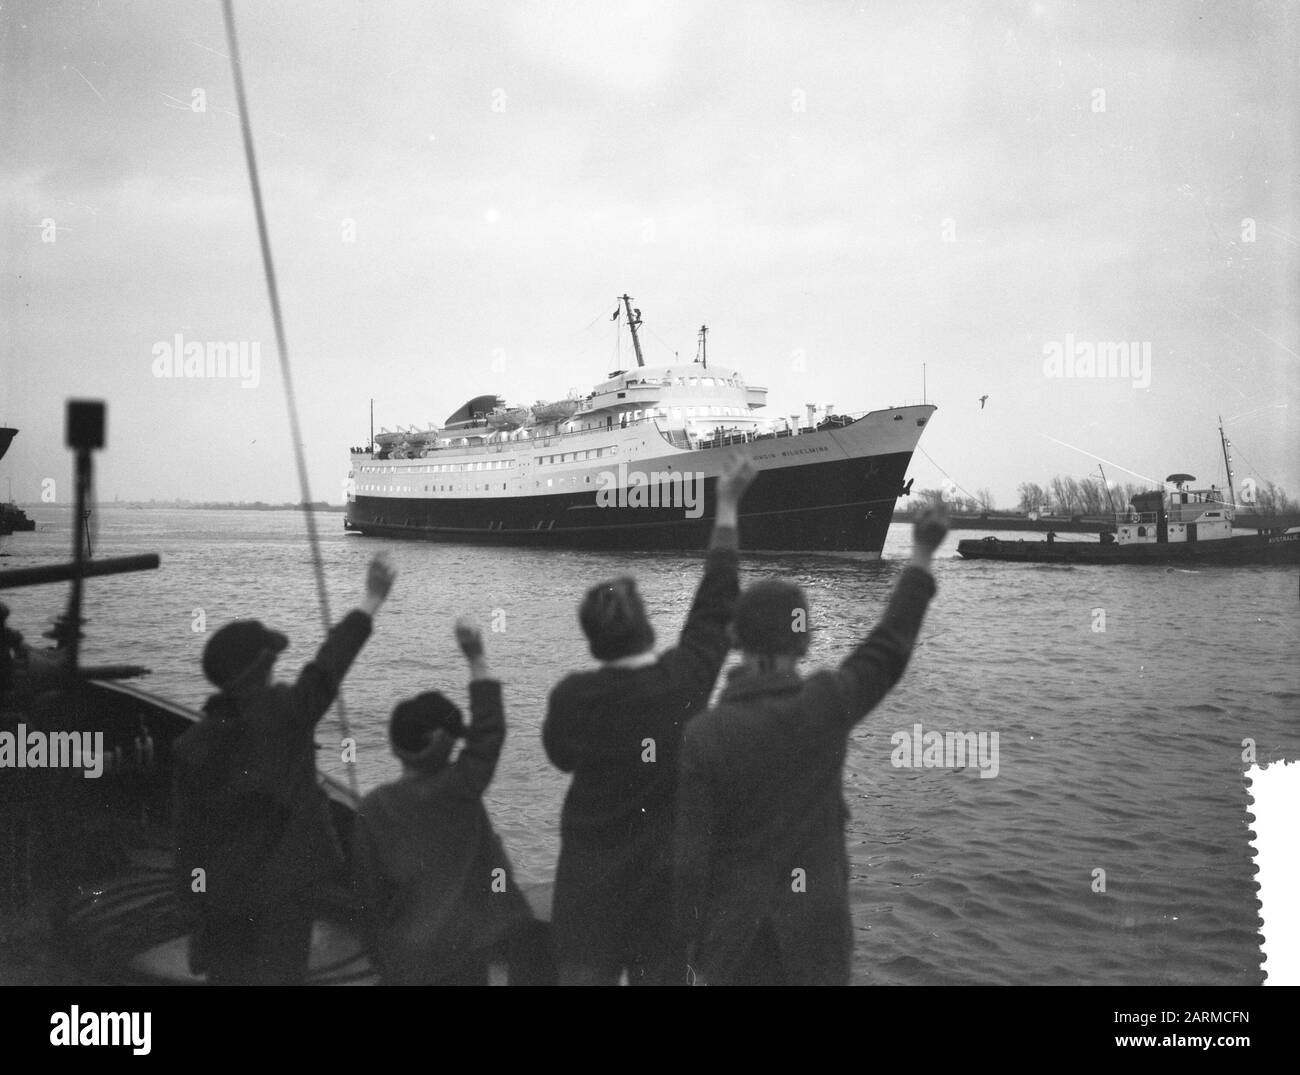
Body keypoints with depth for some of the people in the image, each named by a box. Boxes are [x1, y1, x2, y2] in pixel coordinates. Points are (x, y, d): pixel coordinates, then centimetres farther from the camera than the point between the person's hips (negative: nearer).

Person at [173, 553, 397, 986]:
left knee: (226, 975, 19)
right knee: (277, 975, 7)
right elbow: (330, 664, -6)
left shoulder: (191, 747, -7)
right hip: (278, 897, -3)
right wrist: (373, 599, 5)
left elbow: (189, 841, -2)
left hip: (219, 904, 3)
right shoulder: (285, 716, -17)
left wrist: (196, 913, 9)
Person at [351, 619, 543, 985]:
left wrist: (381, 952, 13)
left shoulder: (374, 808, -5)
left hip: (404, 958, 2)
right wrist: (476, 658, -5)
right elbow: (489, 730, -6)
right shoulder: (459, 788, -11)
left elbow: (369, 892, 0)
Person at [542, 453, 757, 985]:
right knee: (656, 974, 12)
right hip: (665, 875, 0)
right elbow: (717, 596, -2)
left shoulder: (572, 696, -13)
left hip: (589, 876, 0)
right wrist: (727, 503, 5)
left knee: (582, 973, 8)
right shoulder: (684, 679, -14)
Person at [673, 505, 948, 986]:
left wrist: (678, 957, -3)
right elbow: (888, 649, 6)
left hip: (731, 939, -1)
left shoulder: (700, 736, -18)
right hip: (813, 940, 1)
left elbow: (685, 860, -16)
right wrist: (921, 555, 16)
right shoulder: (827, 706, -13)